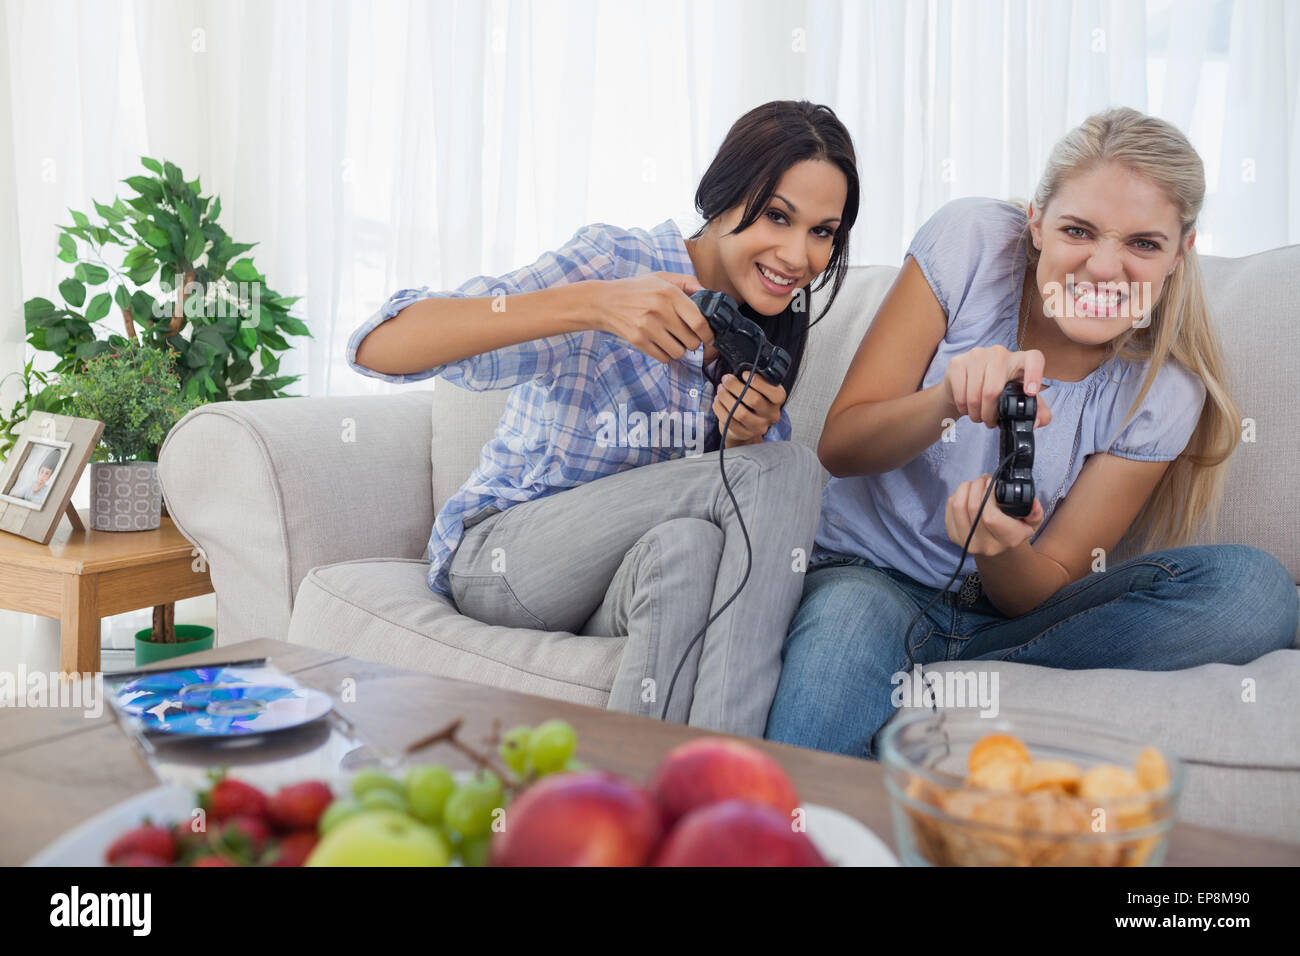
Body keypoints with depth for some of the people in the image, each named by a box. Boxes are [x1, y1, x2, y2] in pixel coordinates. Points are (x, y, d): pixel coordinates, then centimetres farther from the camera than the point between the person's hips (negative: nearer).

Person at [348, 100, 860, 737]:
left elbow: (757, 512, 5)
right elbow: (377, 346, -28)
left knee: (688, 545, -33)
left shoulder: (775, 331, 3)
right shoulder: (614, 261, -17)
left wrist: (747, 439, -19)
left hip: (645, 585, 5)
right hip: (499, 556, -4)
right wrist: (591, 303, -40)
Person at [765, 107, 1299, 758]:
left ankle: (914, 670, -22)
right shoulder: (971, 243, -10)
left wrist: (1002, 549, -30)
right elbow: (839, 447, -11)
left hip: (1013, 605, 4)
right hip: (867, 574, -4)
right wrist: (951, 401, -32)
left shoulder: (1163, 393, -7)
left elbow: (1042, 592, -6)